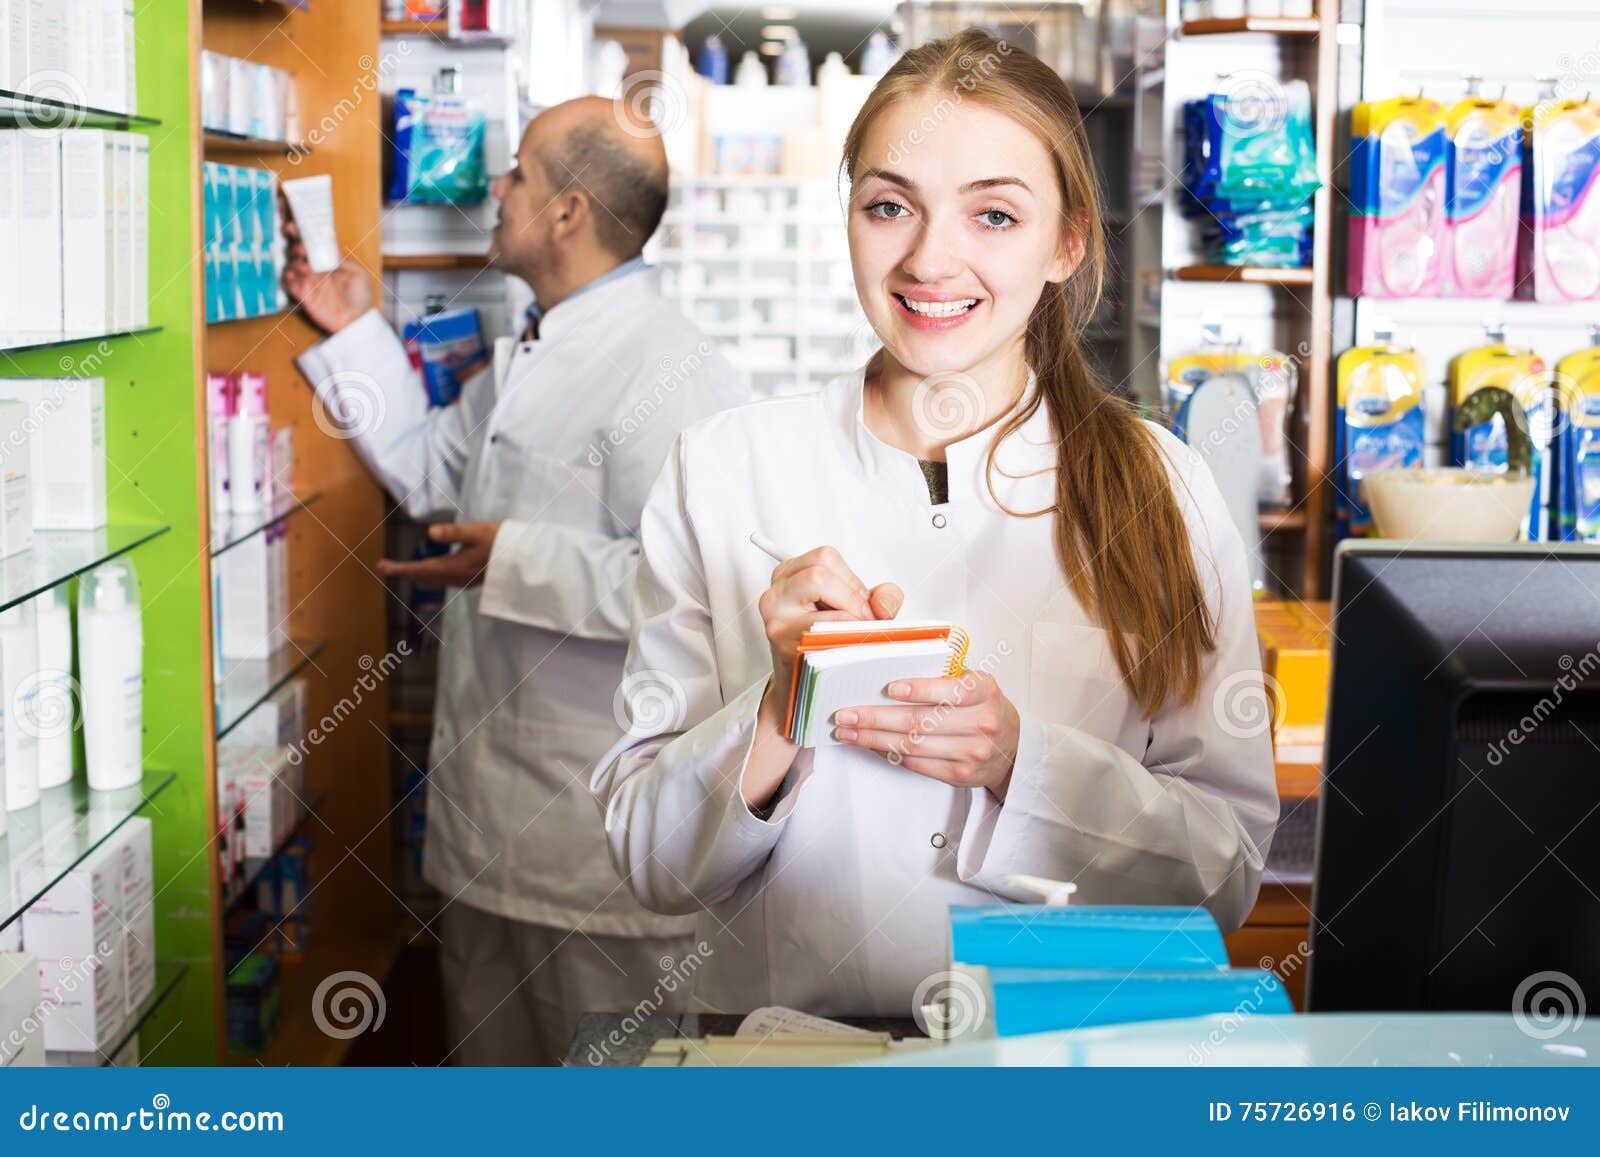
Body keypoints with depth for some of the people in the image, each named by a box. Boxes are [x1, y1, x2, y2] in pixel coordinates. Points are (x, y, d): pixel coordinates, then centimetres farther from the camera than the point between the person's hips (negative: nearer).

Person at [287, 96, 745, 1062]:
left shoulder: (666, 369, -20)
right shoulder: (528, 358, 14)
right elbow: (427, 469, 28)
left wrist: (520, 563, -25)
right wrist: (354, 331, 23)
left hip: (606, 828, -10)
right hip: (494, 805, 10)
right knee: (491, 1054, 22)